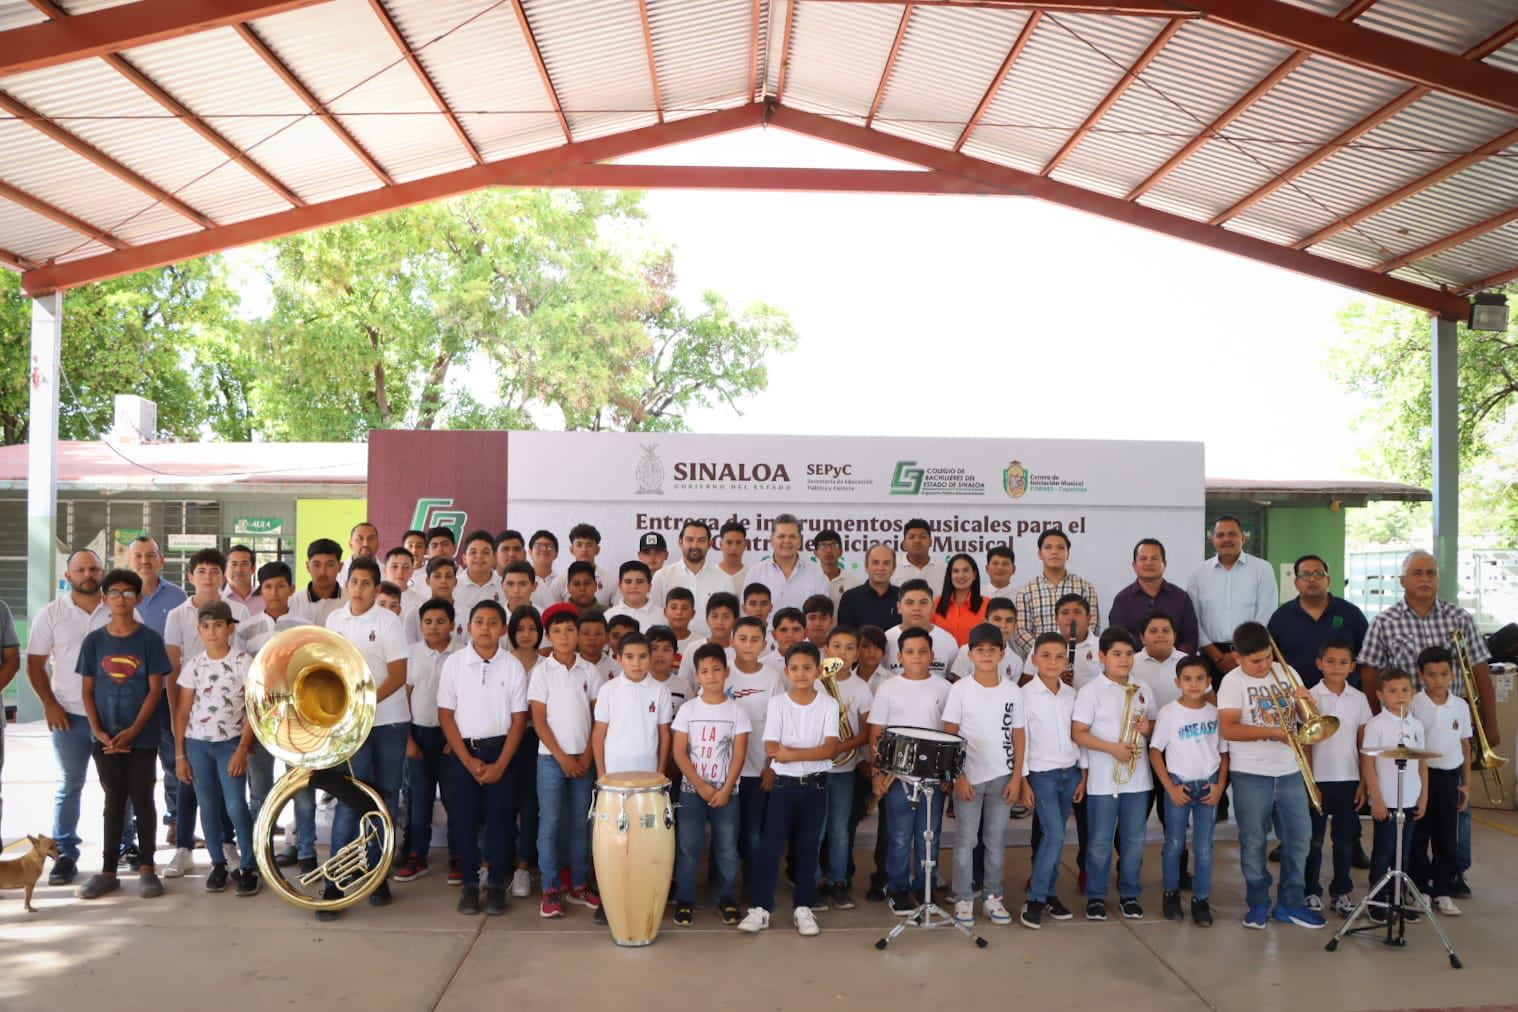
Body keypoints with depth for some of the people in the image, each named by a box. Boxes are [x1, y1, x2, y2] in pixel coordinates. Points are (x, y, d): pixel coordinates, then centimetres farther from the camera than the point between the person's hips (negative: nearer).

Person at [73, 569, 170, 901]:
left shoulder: (150, 639, -3)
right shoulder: (94, 641, 3)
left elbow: (155, 689, -6)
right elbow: (87, 690, 4)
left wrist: (133, 730, -13)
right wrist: (98, 731, -8)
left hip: (142, 736, -2)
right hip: (105, 737, 2)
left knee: (142, 799, 4)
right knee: (114, 800, 9)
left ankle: (146, 868, 12)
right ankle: (108, 870, 16)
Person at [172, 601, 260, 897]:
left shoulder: (243, 661, -5)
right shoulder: (193, 665, 2)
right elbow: (182, 711, 6)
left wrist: (242, 749, -12)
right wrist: (179, 754, 2)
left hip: (230, 742, -3)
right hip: (197, 743, 3)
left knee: (235, 806, -9)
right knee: (209, 807, 8)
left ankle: (248, 867, 1)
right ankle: (218, 865, 20)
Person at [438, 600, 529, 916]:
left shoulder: (513, 666, -3)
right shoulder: (454, 663, -3)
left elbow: (518, 719, -1)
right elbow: (446, 715, -2)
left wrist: (500, 765, -9)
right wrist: (469, 761, -8)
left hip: (500, 751, 0)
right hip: (462, 751, 0)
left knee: (500, 818, 2)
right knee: (463, 818, 3)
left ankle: (496, 885, 14)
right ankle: (468, 883, 17)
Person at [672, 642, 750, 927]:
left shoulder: (736, 711, -1)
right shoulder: (687, 709, -1)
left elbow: (739, 755, -3)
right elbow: (679, 752, -4)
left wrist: (725, 790, -11)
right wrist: (701, 786, -11)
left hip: (726, 791, 0)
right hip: (691, 789, 0)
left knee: (727, 847, 4)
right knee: (687, 846, 0)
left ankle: (727, 900, 18)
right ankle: (684, 901, 12)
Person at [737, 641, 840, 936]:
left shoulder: (828, 704, -2)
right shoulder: (777, 703, -3)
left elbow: (831, 749, -13)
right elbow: (771, 749, -10)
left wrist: (792, 753, -21)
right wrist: (813, 751, -19)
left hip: (815, 786, 1)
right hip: (783, 784, 0)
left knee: (808, 847, 7)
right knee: (771, 846, -1)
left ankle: (803, 908, 18)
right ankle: (760, 908, 7)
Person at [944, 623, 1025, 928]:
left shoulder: (1012, 691, 2)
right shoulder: (960, 689, -6)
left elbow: (1019, 735, 5)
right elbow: (949, 736, -5)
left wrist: (1016, 777, 0)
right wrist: (958, 776, -10)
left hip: (1002, 777, 2)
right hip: (968, 776, -2)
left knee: (996, 840, 10)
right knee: (965, 840, 3)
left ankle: (992, 896, 22)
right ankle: (963, 899, 13)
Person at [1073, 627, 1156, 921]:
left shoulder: (1142, 690, 7)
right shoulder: (1091, 690, -8)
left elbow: (1154, 726, 18)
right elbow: (1078, 733, -12)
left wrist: (1147, 728, -6)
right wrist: (1113, 748, -21)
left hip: (1137, 778, 4)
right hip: (1103, 779, -4)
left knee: (1134, 840, 11)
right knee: (1100, 841, 4)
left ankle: (1129, 894, 25)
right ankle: (1095, 896, 17)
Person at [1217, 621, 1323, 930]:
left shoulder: (1285, 673, 6)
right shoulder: (1233, 682, -9)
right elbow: (1226, 729, -20)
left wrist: (1308, 701, -10)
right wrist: (1273, 732, -24)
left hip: (1289, 772, 4)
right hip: (1251, 775, -4)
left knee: (1298, 838, 7)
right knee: (1253, 842, 3)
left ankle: (1290, 903, 19)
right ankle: (1258, 903, 17)